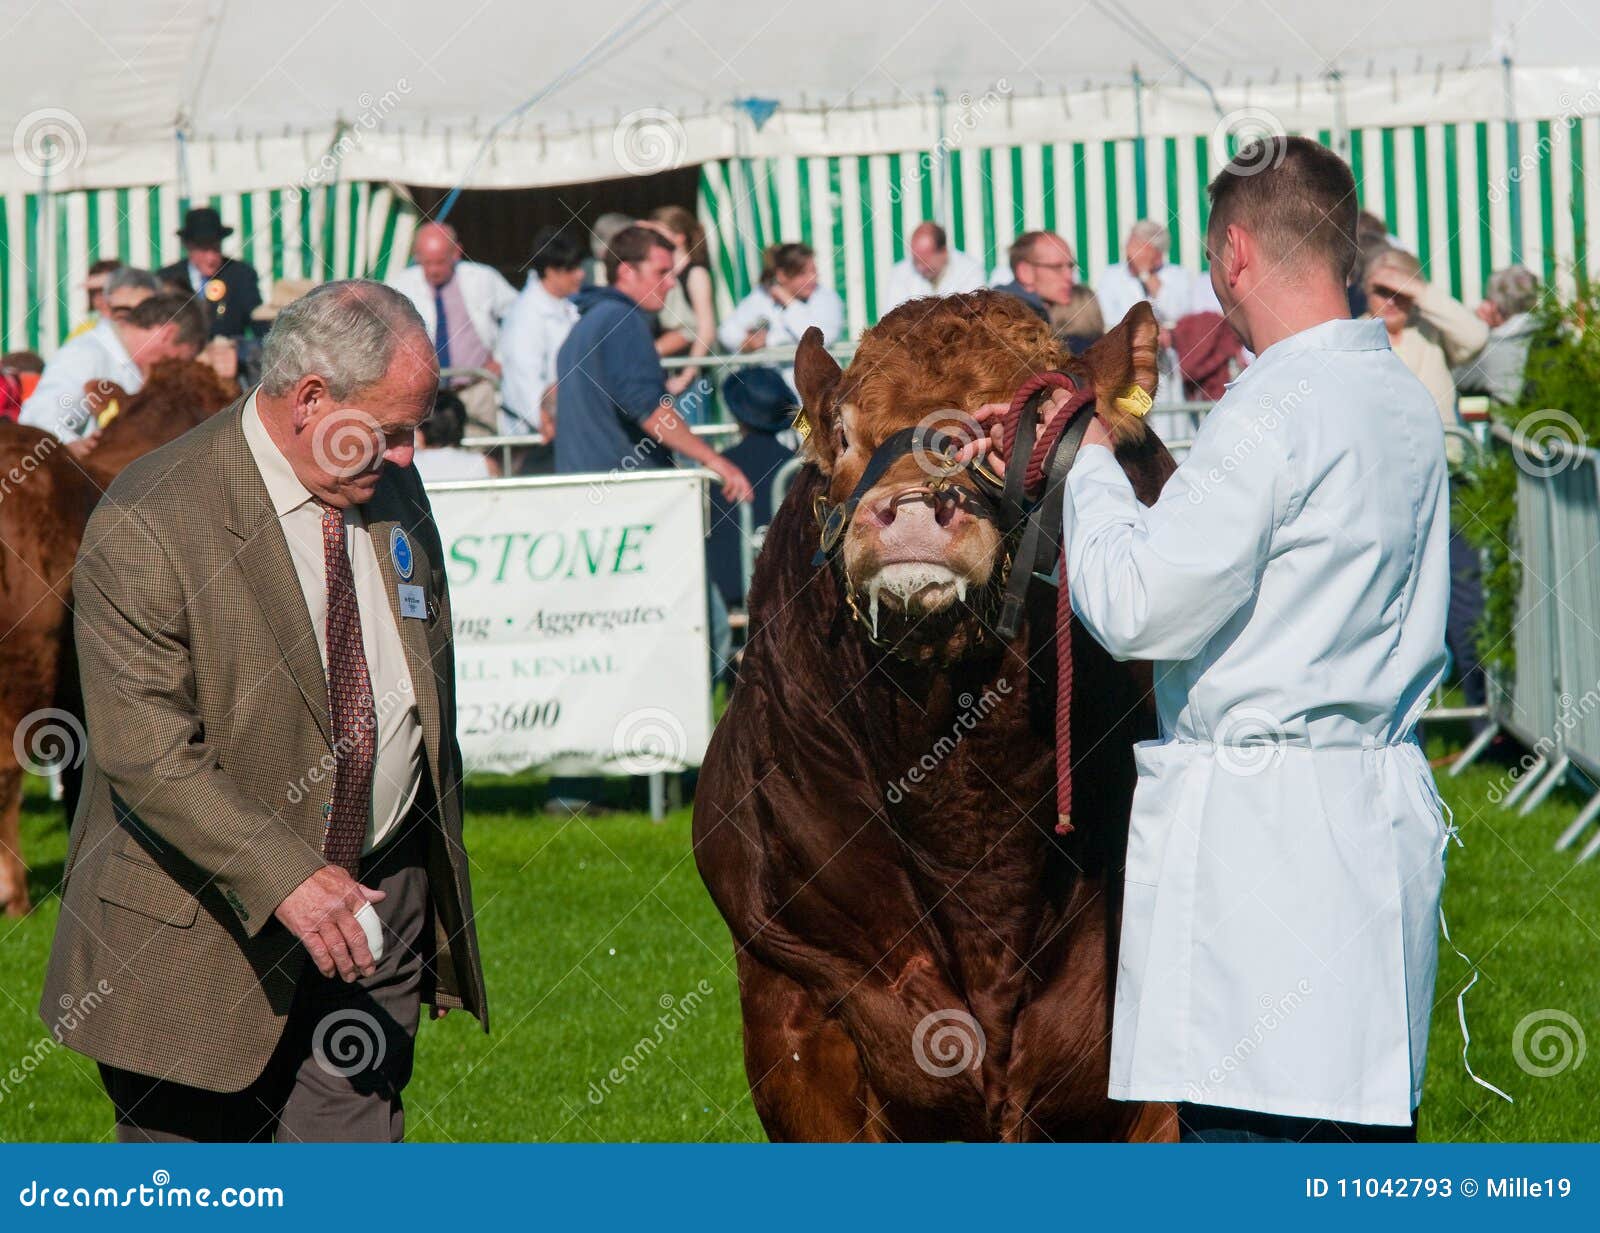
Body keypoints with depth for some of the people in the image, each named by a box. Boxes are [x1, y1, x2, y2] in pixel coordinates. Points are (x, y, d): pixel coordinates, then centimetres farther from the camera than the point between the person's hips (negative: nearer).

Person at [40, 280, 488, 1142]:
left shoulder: (393, 494, 6)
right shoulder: (147, 528, -17)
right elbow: (146, 753, -22)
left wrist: (441, 885, 20)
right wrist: (288, 878, -29)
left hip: (377, 900, 5)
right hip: (203, 925, -5)